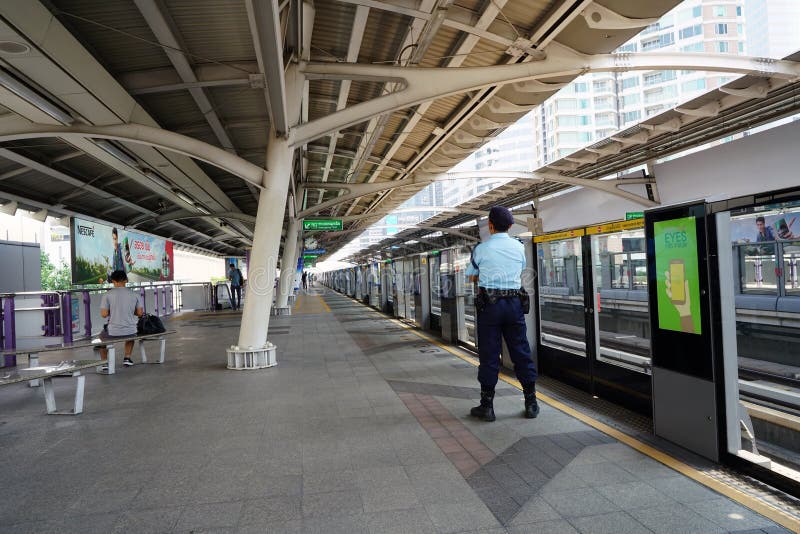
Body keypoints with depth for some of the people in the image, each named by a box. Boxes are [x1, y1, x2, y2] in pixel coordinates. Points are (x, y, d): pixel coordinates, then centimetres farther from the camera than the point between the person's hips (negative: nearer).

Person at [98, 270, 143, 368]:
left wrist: (111, 311, 11)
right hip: (131, 331, 2)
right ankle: (127, 358, 30)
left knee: (102, 336, 34)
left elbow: (104, 314, -9)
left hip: (113, 332, -2)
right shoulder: (134, 294, -1)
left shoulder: (108, 295, -8)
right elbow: (140, 313, 3)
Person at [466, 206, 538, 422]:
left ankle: (487, 406, 9)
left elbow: (472, 277, 9)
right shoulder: (519, 247, 6)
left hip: (489, 304, -3)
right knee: (521, 352, 10)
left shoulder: (482, 248, -3)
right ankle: (531, 403, 17)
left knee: (489, 354, 3)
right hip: (515, 303, 3)